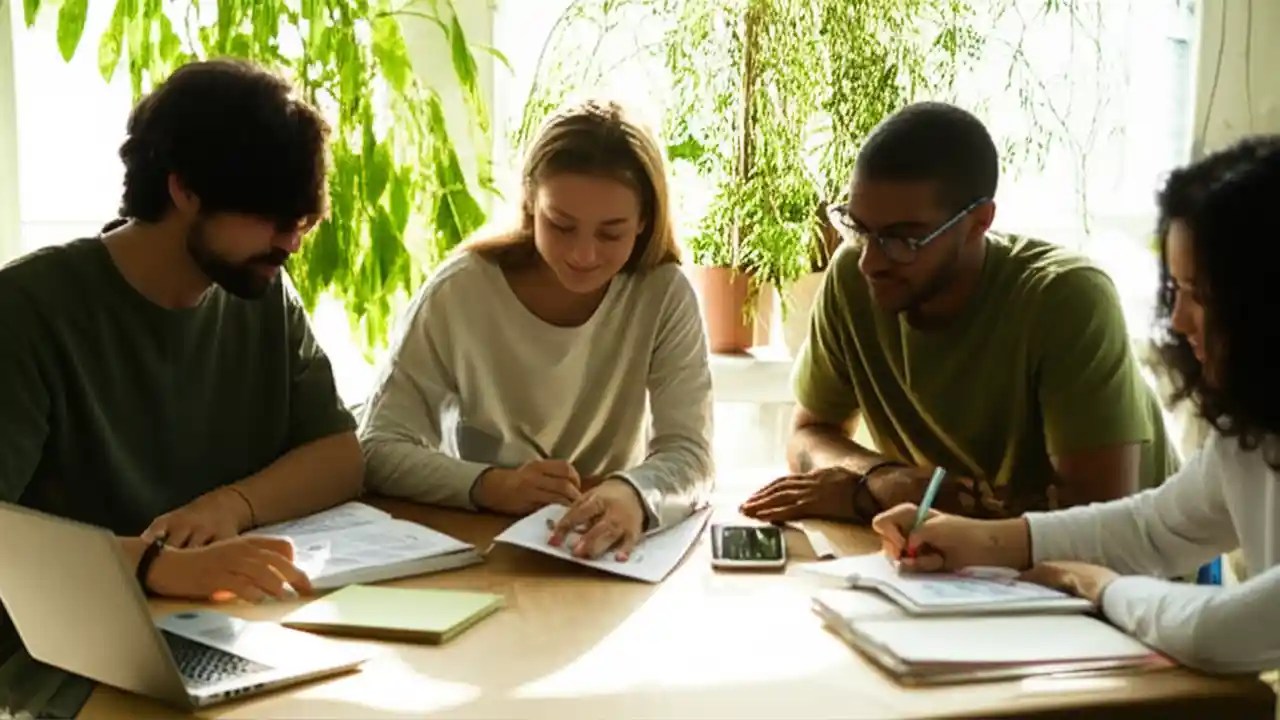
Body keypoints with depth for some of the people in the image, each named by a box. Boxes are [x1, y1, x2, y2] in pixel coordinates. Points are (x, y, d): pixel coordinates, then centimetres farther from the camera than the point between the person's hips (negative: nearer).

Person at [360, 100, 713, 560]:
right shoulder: (459, 291, -11)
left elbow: (688, 454, -16)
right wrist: (490, 486, -30)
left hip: (604, 549, 1)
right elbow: (376, 450, -12)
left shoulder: (664, 296, -9)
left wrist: (632, 494, -39)